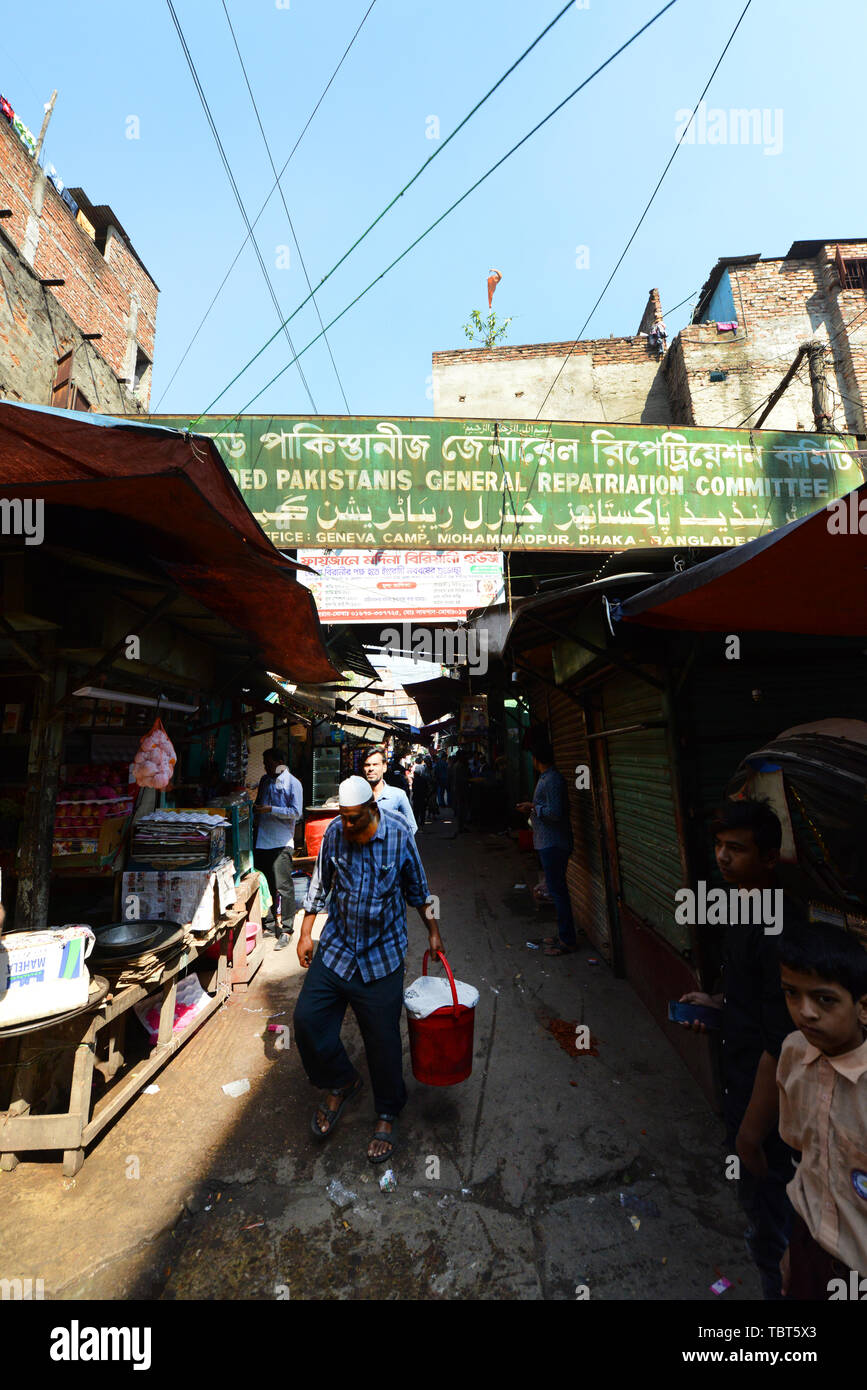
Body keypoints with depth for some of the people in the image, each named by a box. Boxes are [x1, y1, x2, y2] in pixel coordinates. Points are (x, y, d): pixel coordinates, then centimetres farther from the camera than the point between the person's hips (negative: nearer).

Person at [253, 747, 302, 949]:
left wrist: (271, 810, -14)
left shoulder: (292, 783, -6)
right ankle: (270, 920, 31)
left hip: (281, 843, -7)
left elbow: (297, 813, -11)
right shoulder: (264, 780, 14)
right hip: (261, 841, 7)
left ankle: (285, 929, 4)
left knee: (282, 887, -5)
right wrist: (256, 810, 7)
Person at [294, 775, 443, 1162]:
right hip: (337, 945, 3)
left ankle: (387, 1116, 34)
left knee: (382, 1038, 7)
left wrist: (432, 931, 4)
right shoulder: (334, 833, -10)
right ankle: (341, 1083, 28)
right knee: (307, 1018, -1)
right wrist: (305, 933, 7)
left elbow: (417, 888, -1)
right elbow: (320, 885, 5)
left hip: (382, 953, -2)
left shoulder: (399, 834, -15)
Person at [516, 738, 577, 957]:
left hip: (554, 844, -10)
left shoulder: (552, 780, -19)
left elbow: (555, 813, -26)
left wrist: (533, 808, -15)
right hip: (549, 843, 10)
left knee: (557, 890, -2)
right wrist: (532, 809, 14)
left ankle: (568, 941, 9)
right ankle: (564, 935, 28)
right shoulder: (546, 778, 13)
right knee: (557, 889, 17)